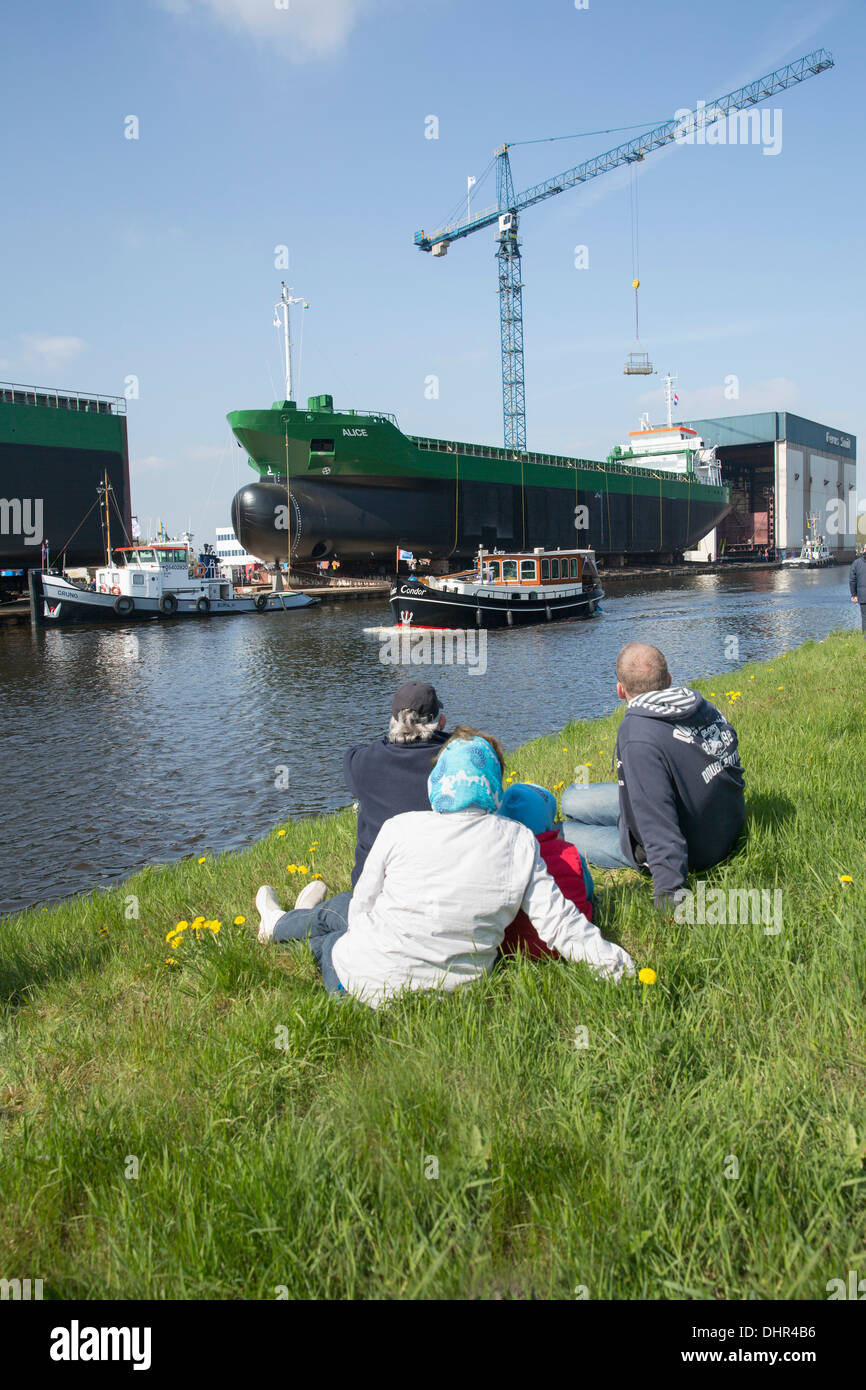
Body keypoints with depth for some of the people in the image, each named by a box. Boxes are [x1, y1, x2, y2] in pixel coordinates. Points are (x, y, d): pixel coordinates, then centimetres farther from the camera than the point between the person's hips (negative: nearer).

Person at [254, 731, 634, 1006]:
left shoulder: (400, 829, -15)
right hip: (456, 986, 4)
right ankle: (279, 924, 58)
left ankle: (276, 925, 61)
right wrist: (614, 962, 1)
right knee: (346, 904, 29)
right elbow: (559, 921, -11)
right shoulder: (521, 842, -10)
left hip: (373, 984, -4)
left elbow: (362, 909, -4)